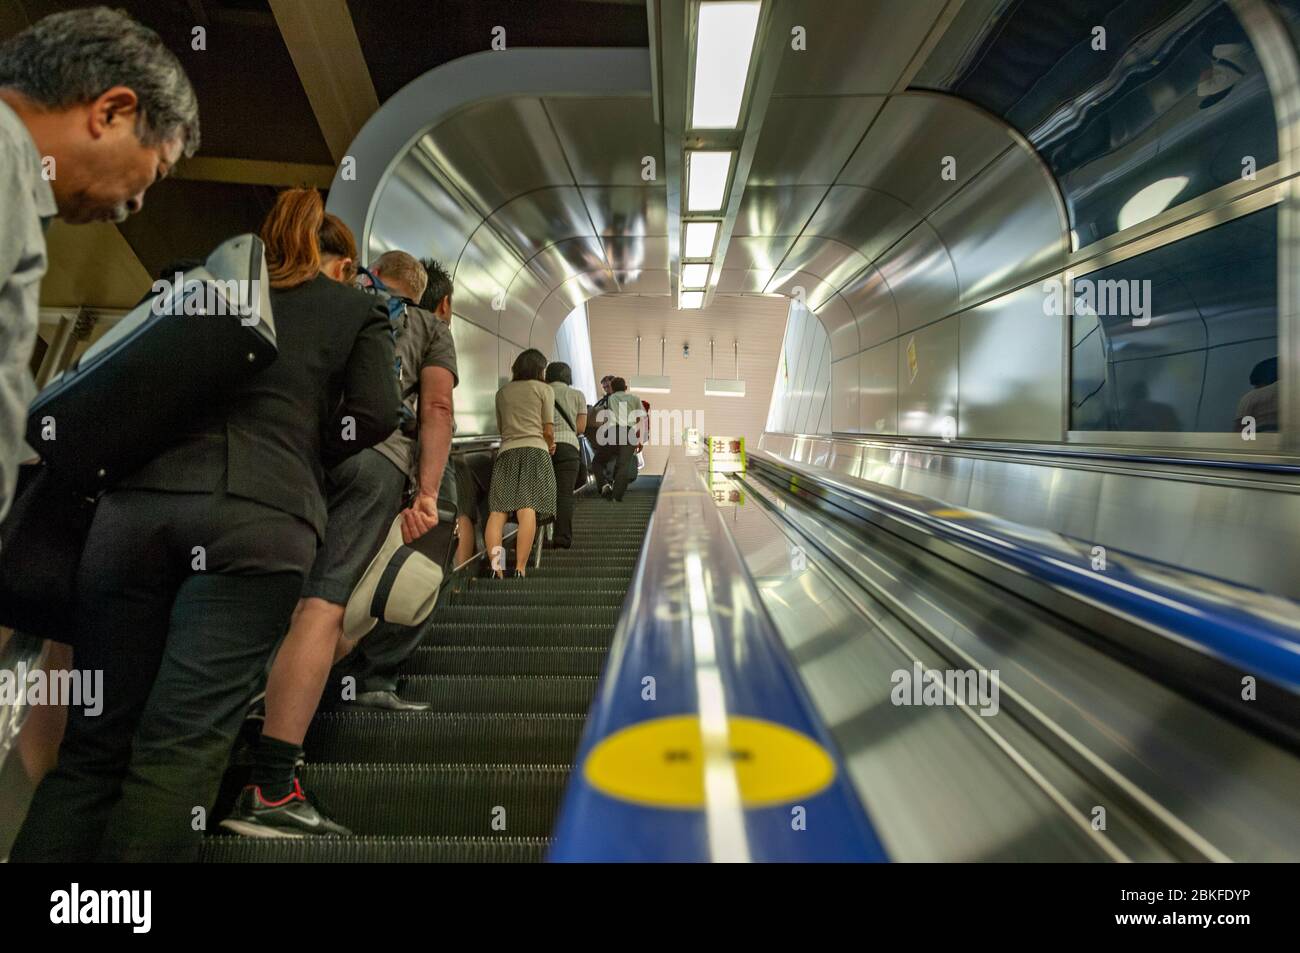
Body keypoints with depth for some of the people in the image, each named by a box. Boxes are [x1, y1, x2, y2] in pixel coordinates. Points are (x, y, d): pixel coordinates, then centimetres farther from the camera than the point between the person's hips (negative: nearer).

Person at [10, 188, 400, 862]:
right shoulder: (358, 311, 19)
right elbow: (375, 413, 5)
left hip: (139, 499, 3)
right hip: (261, 513, -3)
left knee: (97, 737, 8)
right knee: (182, 746, -5)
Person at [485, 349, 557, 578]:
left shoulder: (502, 392, 22)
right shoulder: (544, 389, 11)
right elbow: (548, 431, 6)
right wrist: (550, 445, 25)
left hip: (506, 452, 3)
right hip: (534, 450, -3)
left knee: (497, 512, -8)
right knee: (528, 511, -14)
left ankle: (495, 566, -23)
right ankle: (520, 569, -24)